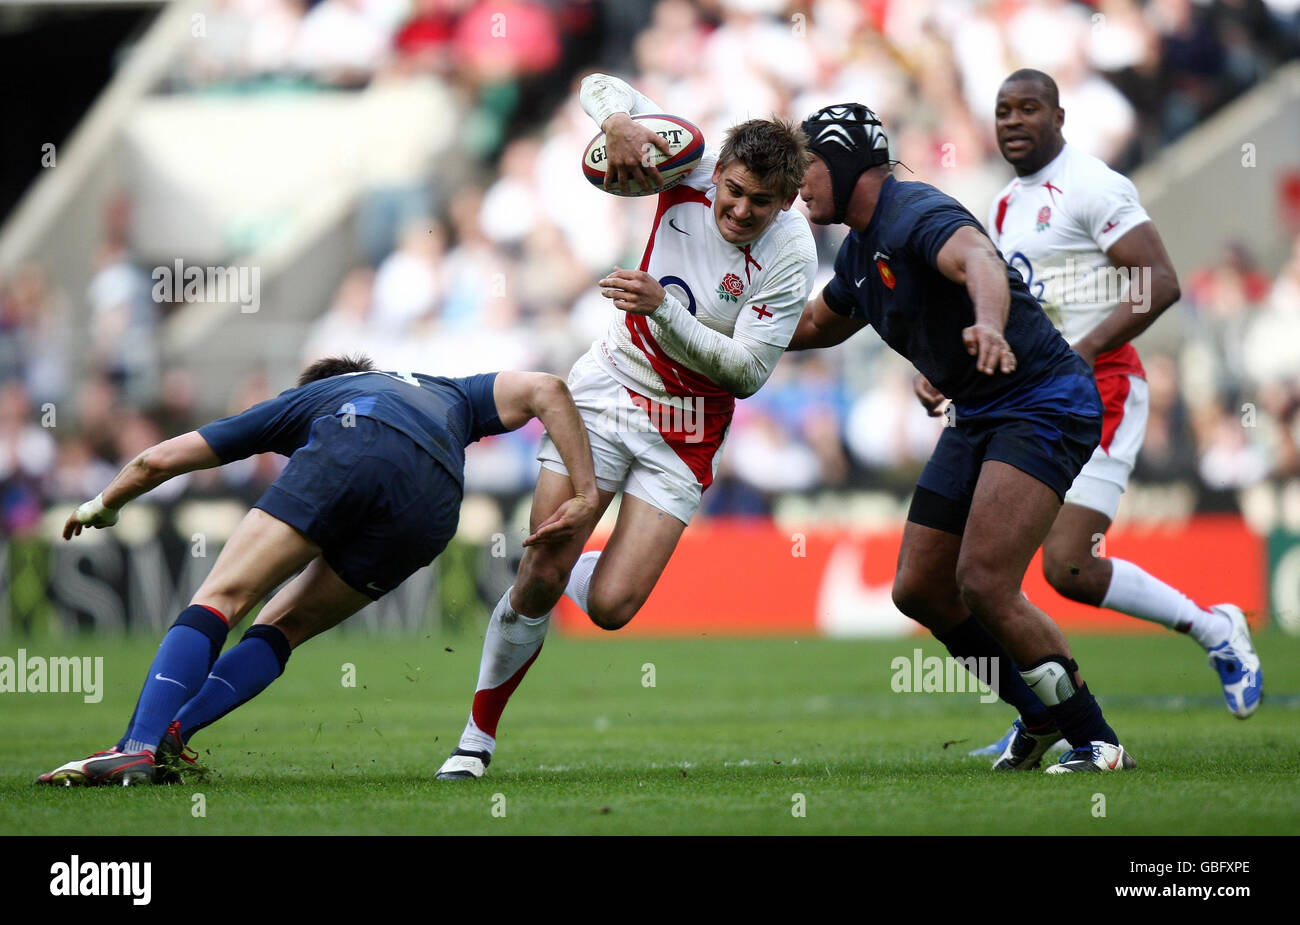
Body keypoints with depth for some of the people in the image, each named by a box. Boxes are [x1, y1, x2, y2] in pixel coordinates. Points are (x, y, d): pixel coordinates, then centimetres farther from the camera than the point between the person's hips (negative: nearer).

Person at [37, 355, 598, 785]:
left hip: (350, 451, -3)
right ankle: (166, 739, -1)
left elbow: (157, 461, 40)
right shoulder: (449, 395, 47)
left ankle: (138, 747, -25)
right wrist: (586, 498, 23)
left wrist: (102, 507, 58)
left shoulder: (299, 402, 40)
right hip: (432, 505, 3)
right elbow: (546, 389, 29)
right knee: (283, 626, 17)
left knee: (221, 599, -4)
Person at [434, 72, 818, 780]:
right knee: (540, 578, -9)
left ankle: (570, 570, 26)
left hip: (684, 435, -1)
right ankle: (478, 733, 7)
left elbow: (746, 372, -20)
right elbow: (598, 85, -1)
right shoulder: (689, 166, -9)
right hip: (608, 389, 1)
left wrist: (663, 308, -29)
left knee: (610, 608, -11)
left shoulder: (790, 255, -17)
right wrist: (620, 126, -24)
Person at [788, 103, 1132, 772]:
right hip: (977, 416, 10)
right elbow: (818, 324, 33)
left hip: (1044, 402, -10)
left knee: (983, 585, -20)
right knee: (919, 590, 9)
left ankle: (1096, 742, -9)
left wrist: (989, 327, -62)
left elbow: (977, 259, -41)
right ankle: (1042, 715, 25)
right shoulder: (860, 250, 13)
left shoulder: (917, 215, -18)